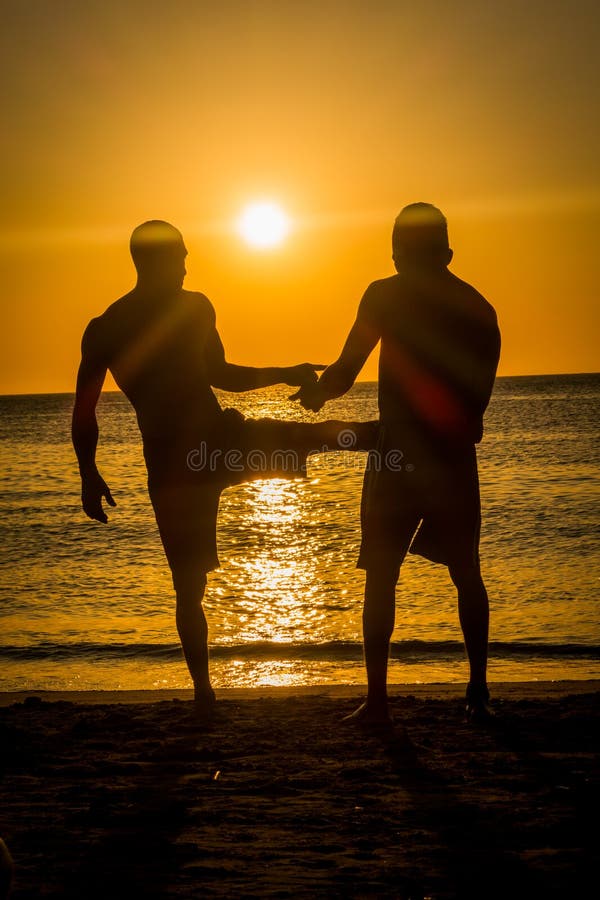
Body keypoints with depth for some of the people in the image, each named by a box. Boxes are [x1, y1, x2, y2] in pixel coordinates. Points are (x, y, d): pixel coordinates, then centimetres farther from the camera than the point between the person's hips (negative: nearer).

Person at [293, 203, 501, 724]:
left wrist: (315, 393, 15)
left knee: (381, 579, 5)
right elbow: (478, 401, 12)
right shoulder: (478, 308, 9)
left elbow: (344, 374, -5)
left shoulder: (386, 295, -4)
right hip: (455, 458, 4)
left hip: (397, 456, -4)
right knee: (466, 575, 16)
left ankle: (378, 699, 2)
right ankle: (478, 694, 16)